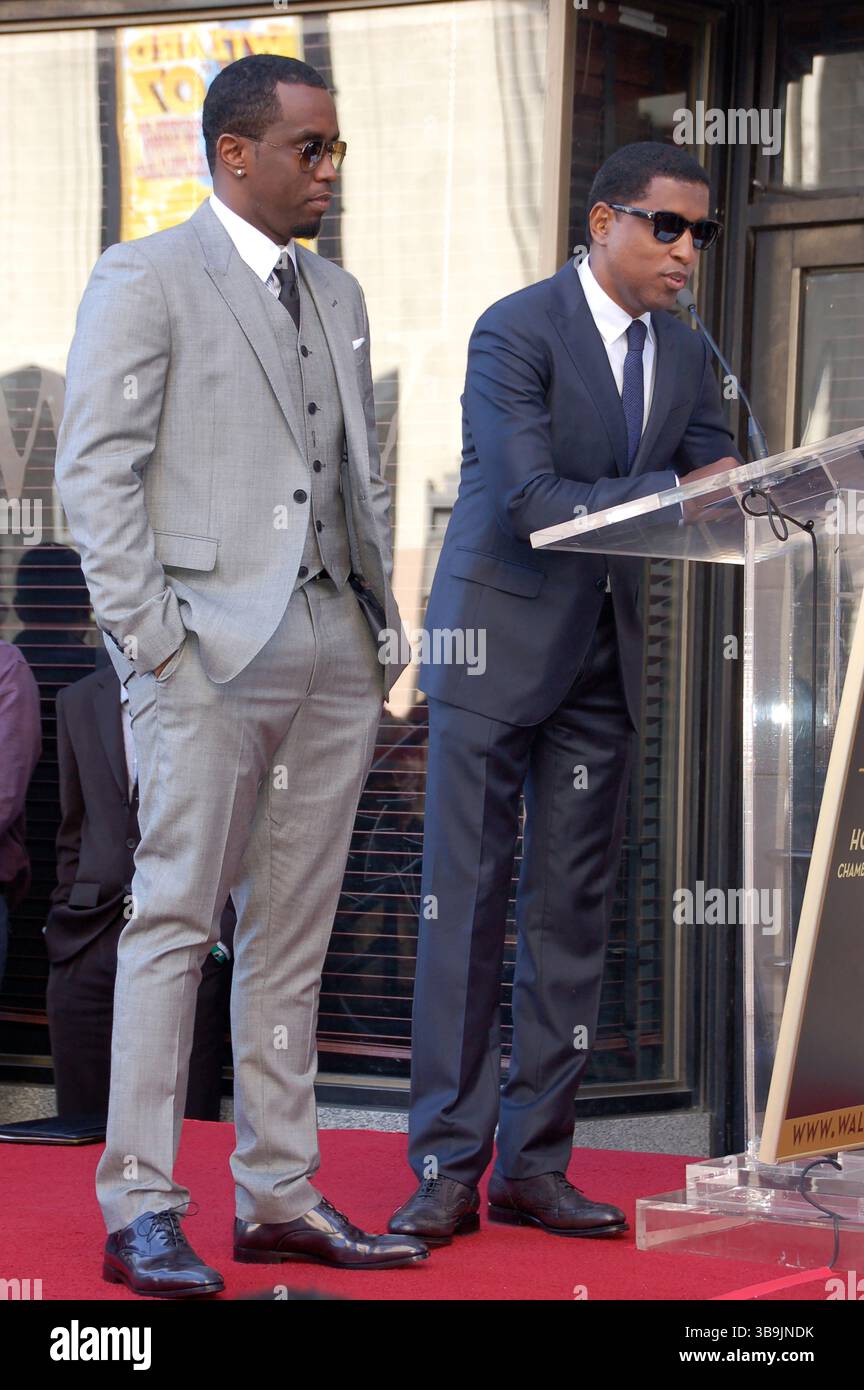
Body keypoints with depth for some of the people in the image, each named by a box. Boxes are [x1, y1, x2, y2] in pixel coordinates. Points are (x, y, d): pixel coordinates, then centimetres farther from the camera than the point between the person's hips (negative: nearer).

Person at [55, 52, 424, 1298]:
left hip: (331, 657, 7)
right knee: (176, 923, -6)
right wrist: (150, 638, -14)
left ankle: (279, 1196, 14)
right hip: (208, 651, -7)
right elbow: (95, 469, -7)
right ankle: (139, 1209, -2)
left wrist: (384, 629, 14)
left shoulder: (338, 295, 19)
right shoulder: (143, 279, -2)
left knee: (293, 936, 9)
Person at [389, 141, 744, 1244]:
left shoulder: (686, 357, 9)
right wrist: (674, 490, -23)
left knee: (573, 913, 5)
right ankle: (446, 1170, 0)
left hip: (605, 657, 6)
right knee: (466, 905, -4)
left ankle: (534, 1166, 10)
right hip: (499, 644, -6)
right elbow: (532, 504, -19)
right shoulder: (515, 333, -11)